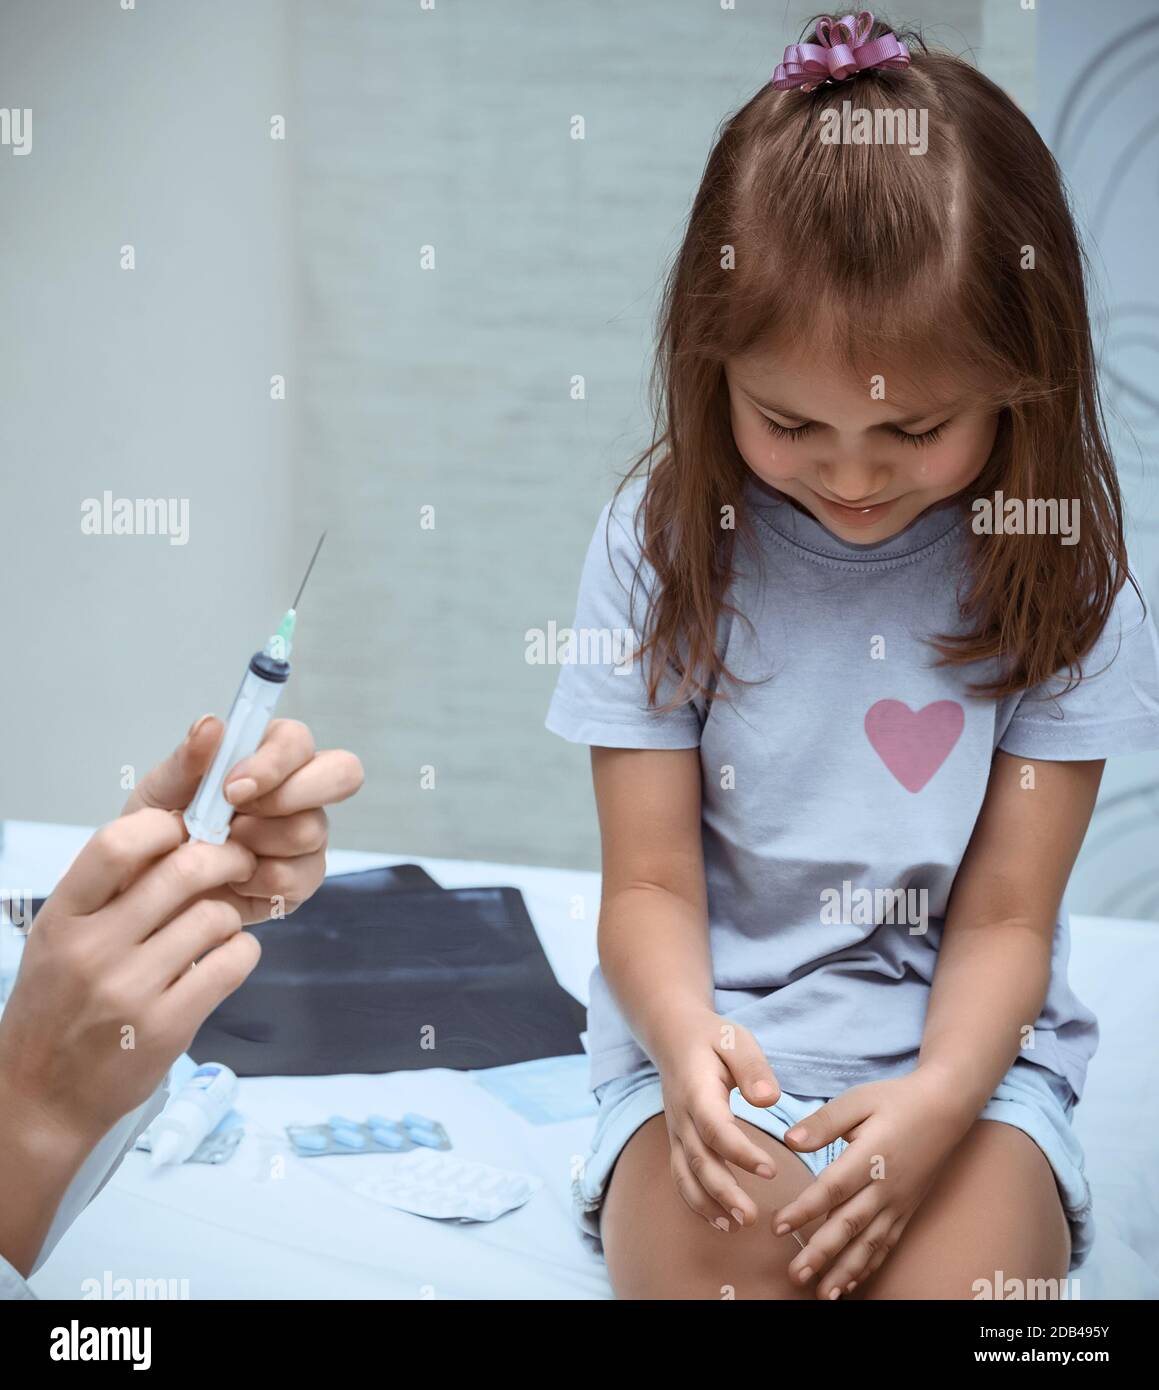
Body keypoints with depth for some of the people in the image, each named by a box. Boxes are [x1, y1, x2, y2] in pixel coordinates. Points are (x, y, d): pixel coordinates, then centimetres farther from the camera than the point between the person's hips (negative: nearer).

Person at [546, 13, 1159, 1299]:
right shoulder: (663, 539, -3)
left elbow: (1006, 916, -3)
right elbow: (651, 881, -3)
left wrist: (940, 1097, -22)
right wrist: (686, 1041, -25)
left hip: (959, 1049, 0)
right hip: (712, 1031, 0)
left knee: (965, 1272, -28)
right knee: (714, 1263, -29)